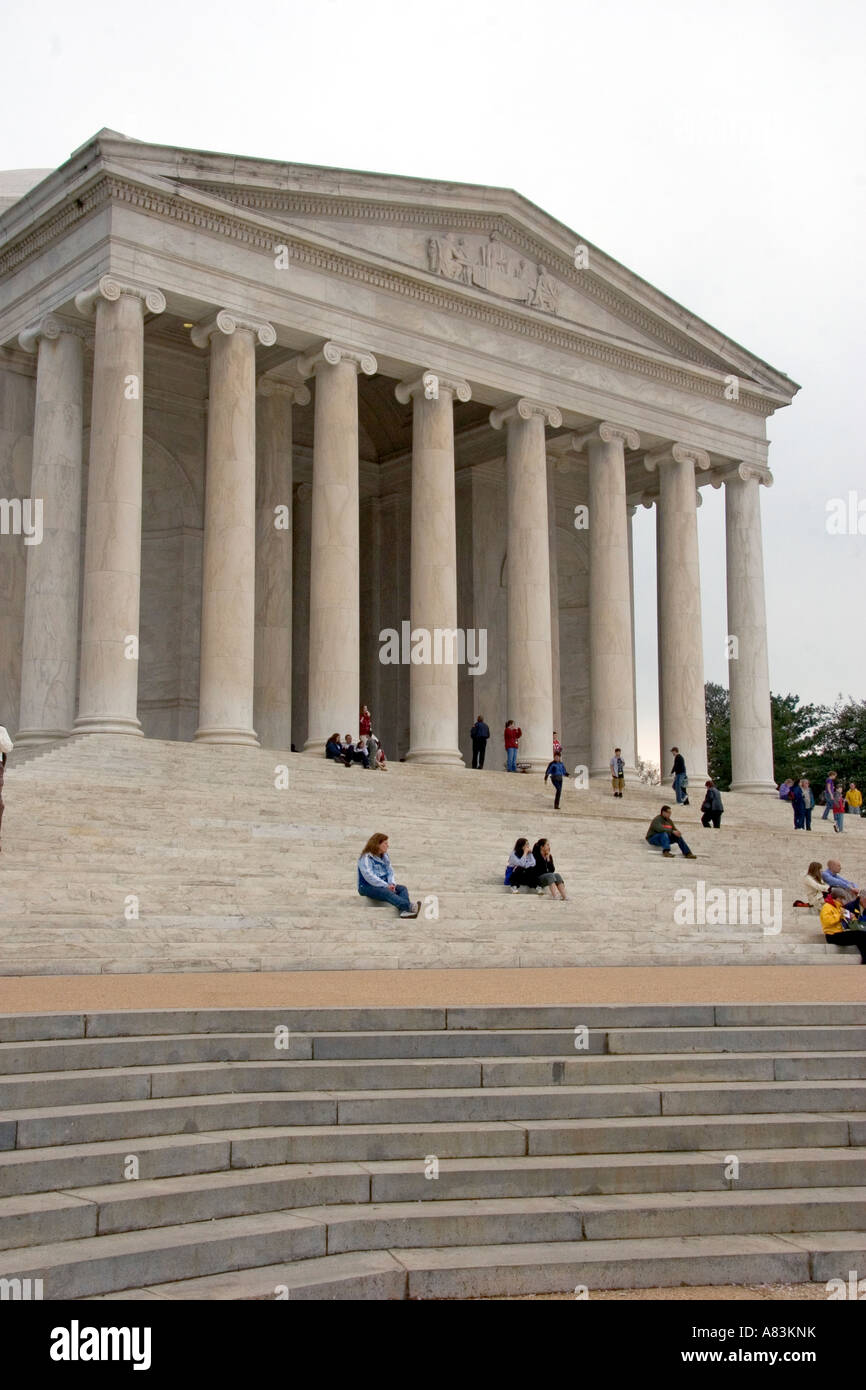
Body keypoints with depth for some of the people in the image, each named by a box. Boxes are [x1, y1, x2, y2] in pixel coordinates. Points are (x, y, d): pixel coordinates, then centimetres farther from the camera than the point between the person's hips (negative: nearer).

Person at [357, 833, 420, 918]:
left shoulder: (384, 857, 15)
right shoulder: (366, 858, -10)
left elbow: (390, 872, 11)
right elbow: (369, 876, -20)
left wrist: (391, 884, -10)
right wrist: (386, 886, -23)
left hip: (383, 885, 8)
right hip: (367, 887, -8)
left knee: (403, 888, -16)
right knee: (387, 892, -34)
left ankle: (404, 910, -45)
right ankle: (409, 906, -57)